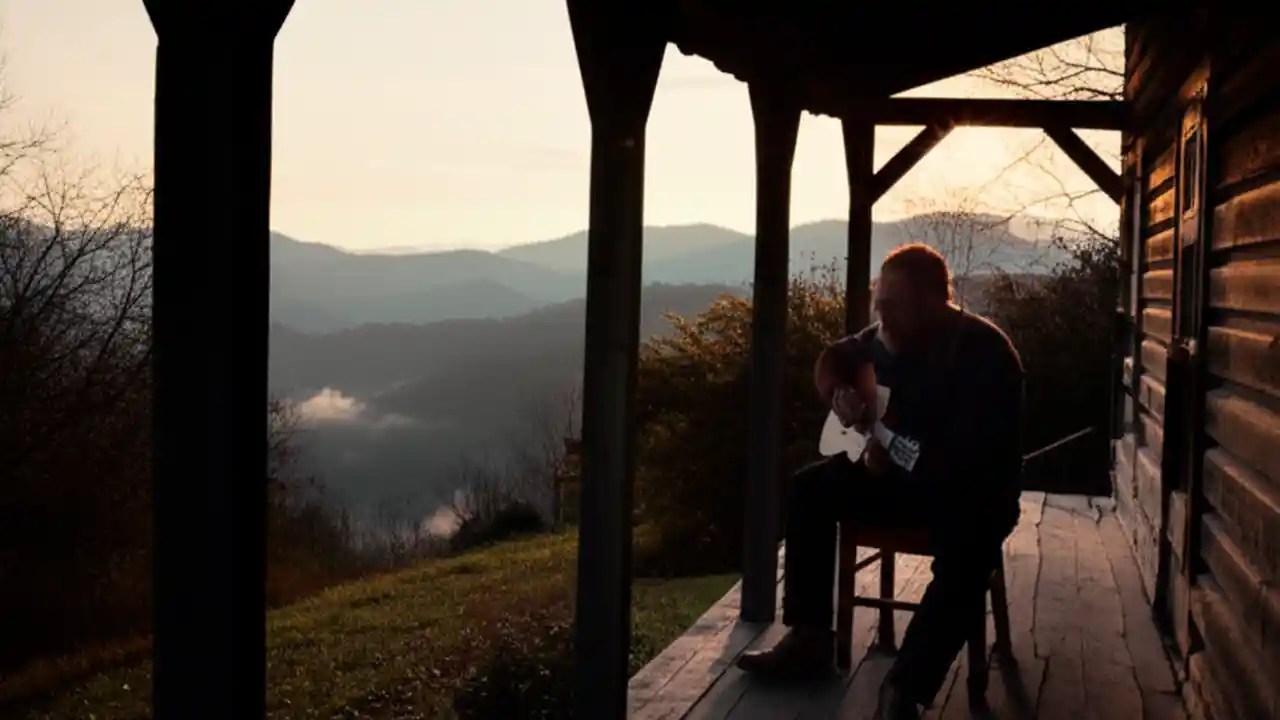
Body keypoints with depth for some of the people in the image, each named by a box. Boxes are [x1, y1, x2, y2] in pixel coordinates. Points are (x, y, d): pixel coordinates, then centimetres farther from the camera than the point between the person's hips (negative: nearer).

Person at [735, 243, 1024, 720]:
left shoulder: (986, 354, -24)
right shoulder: (890, 335, -2)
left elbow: (970, 464, -32)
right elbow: (835, 357, 18)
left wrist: (879, 434, -28)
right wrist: (841, 397, -5)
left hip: (972, 491, -7)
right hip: (897, 471, 7)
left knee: (966, 556, -37)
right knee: (810, 489, -6)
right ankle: (810, 638, -2)